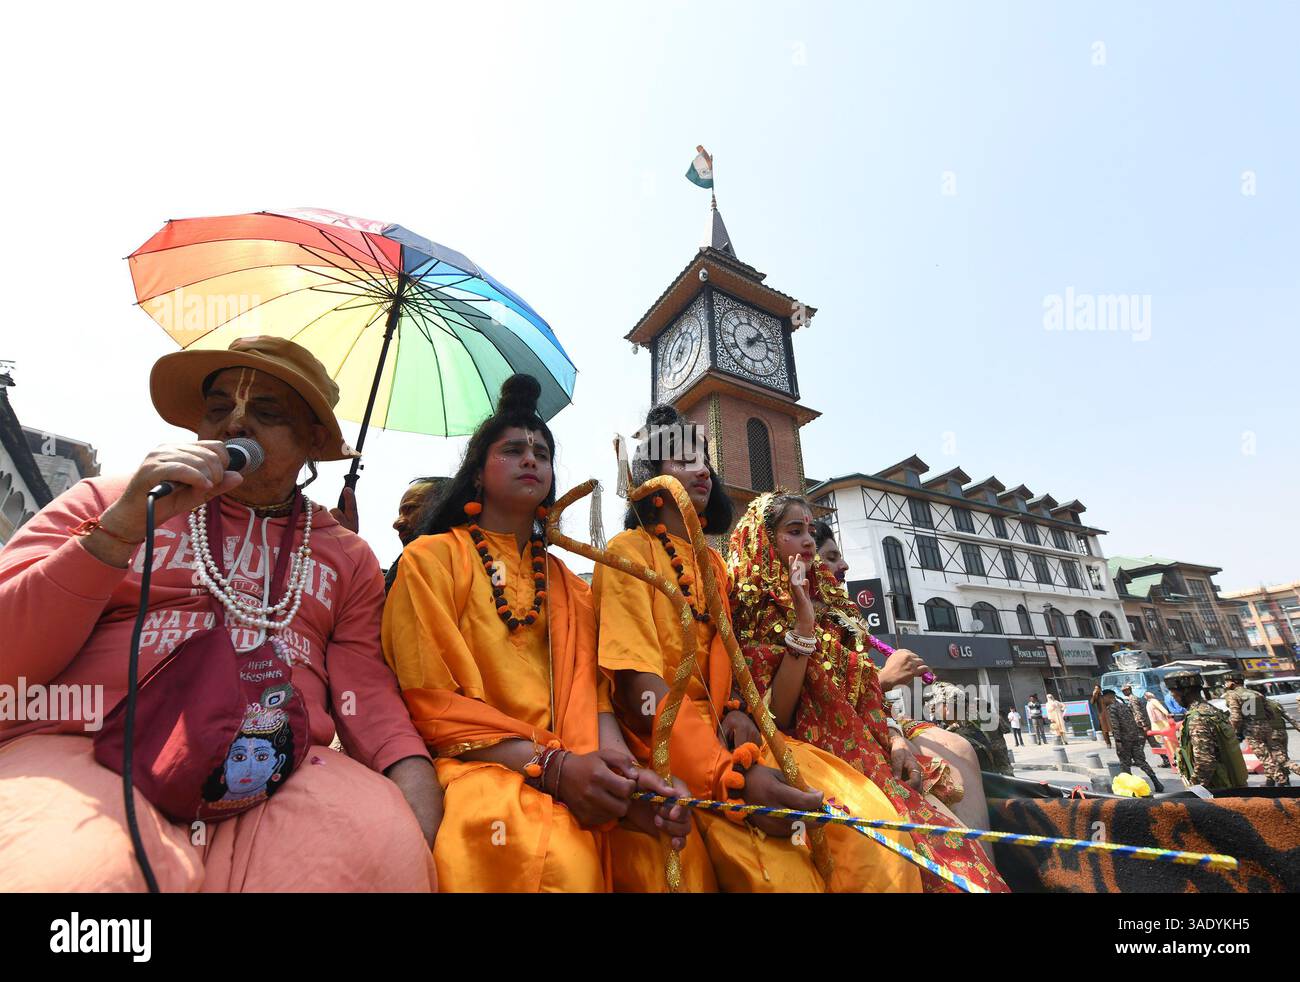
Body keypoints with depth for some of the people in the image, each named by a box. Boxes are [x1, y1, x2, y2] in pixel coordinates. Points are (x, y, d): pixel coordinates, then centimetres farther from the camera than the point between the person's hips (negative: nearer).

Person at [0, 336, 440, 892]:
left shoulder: (346, 555, 14)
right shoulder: (102, 503, 13)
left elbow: (366, 688, 6)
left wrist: (414, 780, -13)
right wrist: (121, 528, -12)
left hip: (276, 776, 1)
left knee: (386, 850, -28)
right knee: (59, 869, -33)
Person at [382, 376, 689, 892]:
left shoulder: (568, 584, 17)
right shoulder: (432, 557, 3)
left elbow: (590, 693, 8)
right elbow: (431, 700, -7)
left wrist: (625, 771, -14)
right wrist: (552, 766, -18)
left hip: (576, 774, 4)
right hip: (473, 767, -4)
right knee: (555, 854, -35)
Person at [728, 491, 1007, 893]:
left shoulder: (825, 597, 12)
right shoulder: (756, 613, -9)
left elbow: (860, 682, 13)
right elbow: (775, 717, -17)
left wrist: (895, 737, -4)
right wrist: (802, 624, -22)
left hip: (867, 734, 7)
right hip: (819, 748, -7)